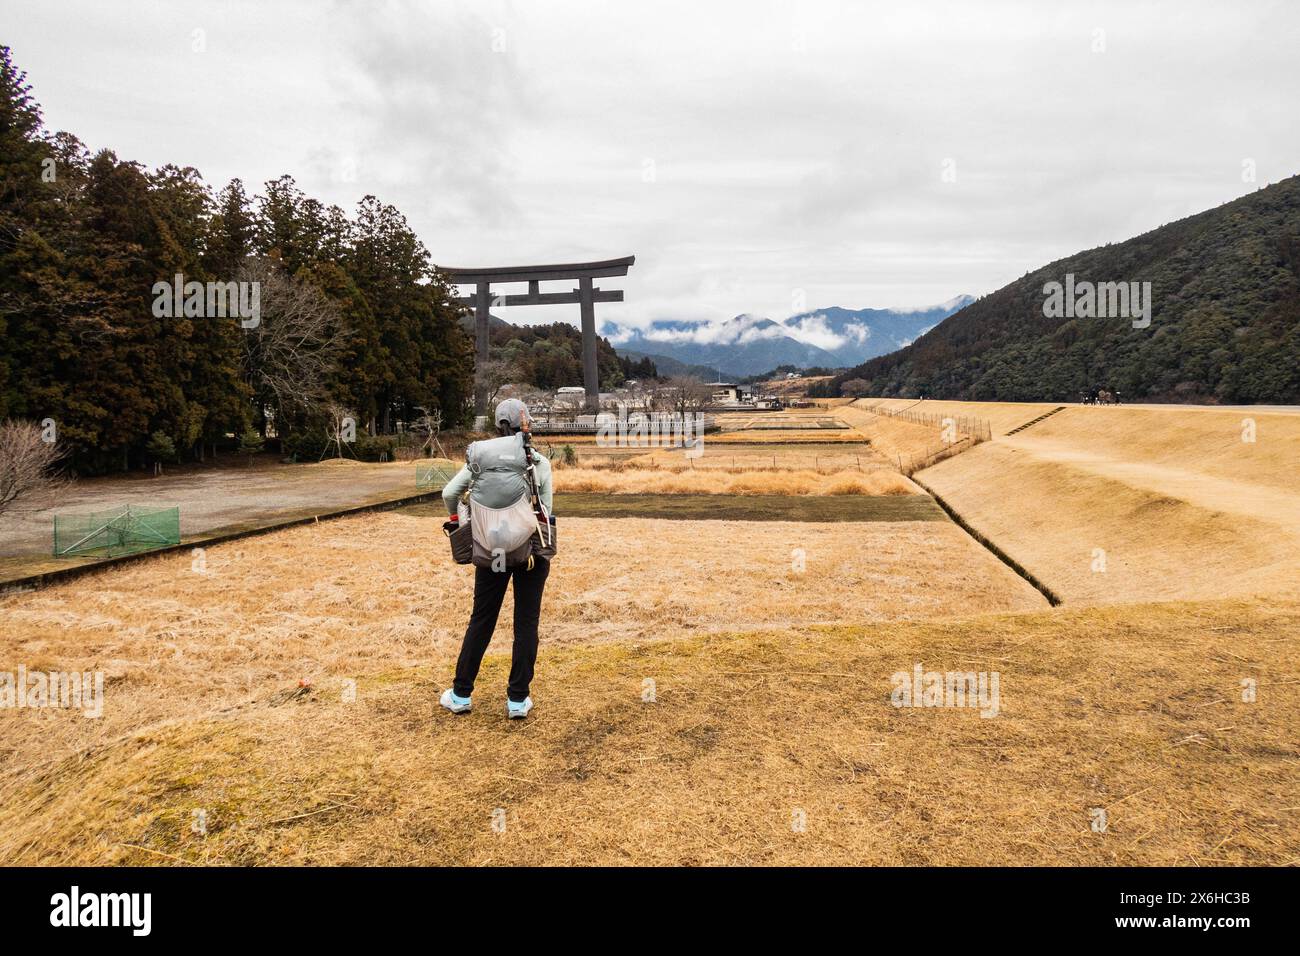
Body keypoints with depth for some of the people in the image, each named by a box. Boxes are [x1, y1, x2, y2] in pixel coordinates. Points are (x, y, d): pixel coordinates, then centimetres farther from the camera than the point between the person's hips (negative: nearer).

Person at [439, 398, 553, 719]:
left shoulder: (478, 456, -1)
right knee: (526, 623, 8)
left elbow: (449, 494, -3)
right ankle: (517, 699, 12)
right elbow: (545, 510, -7)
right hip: (530, 549, -2)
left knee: (481, 620, 14)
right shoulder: (537, 460, -7)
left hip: (491, 551, 2)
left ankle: (461, 695, 22)